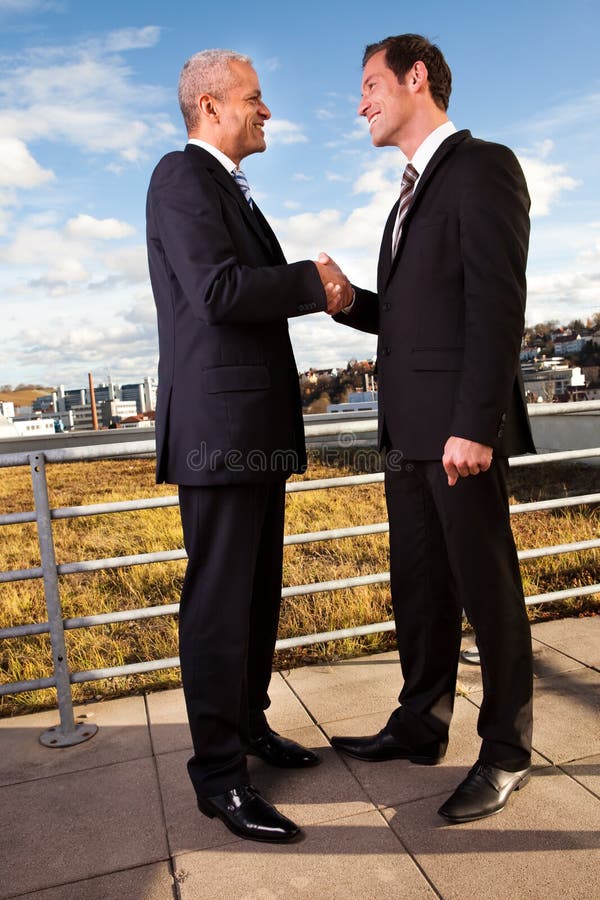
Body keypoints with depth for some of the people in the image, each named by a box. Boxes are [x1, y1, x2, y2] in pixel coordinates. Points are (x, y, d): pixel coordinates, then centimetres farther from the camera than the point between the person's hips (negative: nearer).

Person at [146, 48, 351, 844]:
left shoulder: (230, 190, 24)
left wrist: (310, 288, 8)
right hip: (218, 426, -10)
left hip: (258, 426, 10)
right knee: (219, 600, -4)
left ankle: (249, 725, 30)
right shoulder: (181, 176, -7)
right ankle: (219, 773, 9)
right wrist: (313, 281, -10)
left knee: (260, 591, 15)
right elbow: (219, 293, -22)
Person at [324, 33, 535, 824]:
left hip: (458, 428, -8)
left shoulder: (482, 166, -5)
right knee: (419, 588, 13)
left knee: (486, 590, 3)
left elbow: (498, 306, -16)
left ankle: (506, 753, 19)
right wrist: (348, 301, 4)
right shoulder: (412, 194, 22)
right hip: (408, 430, 9)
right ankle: (420, 727, 28)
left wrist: (474, 426, -21)